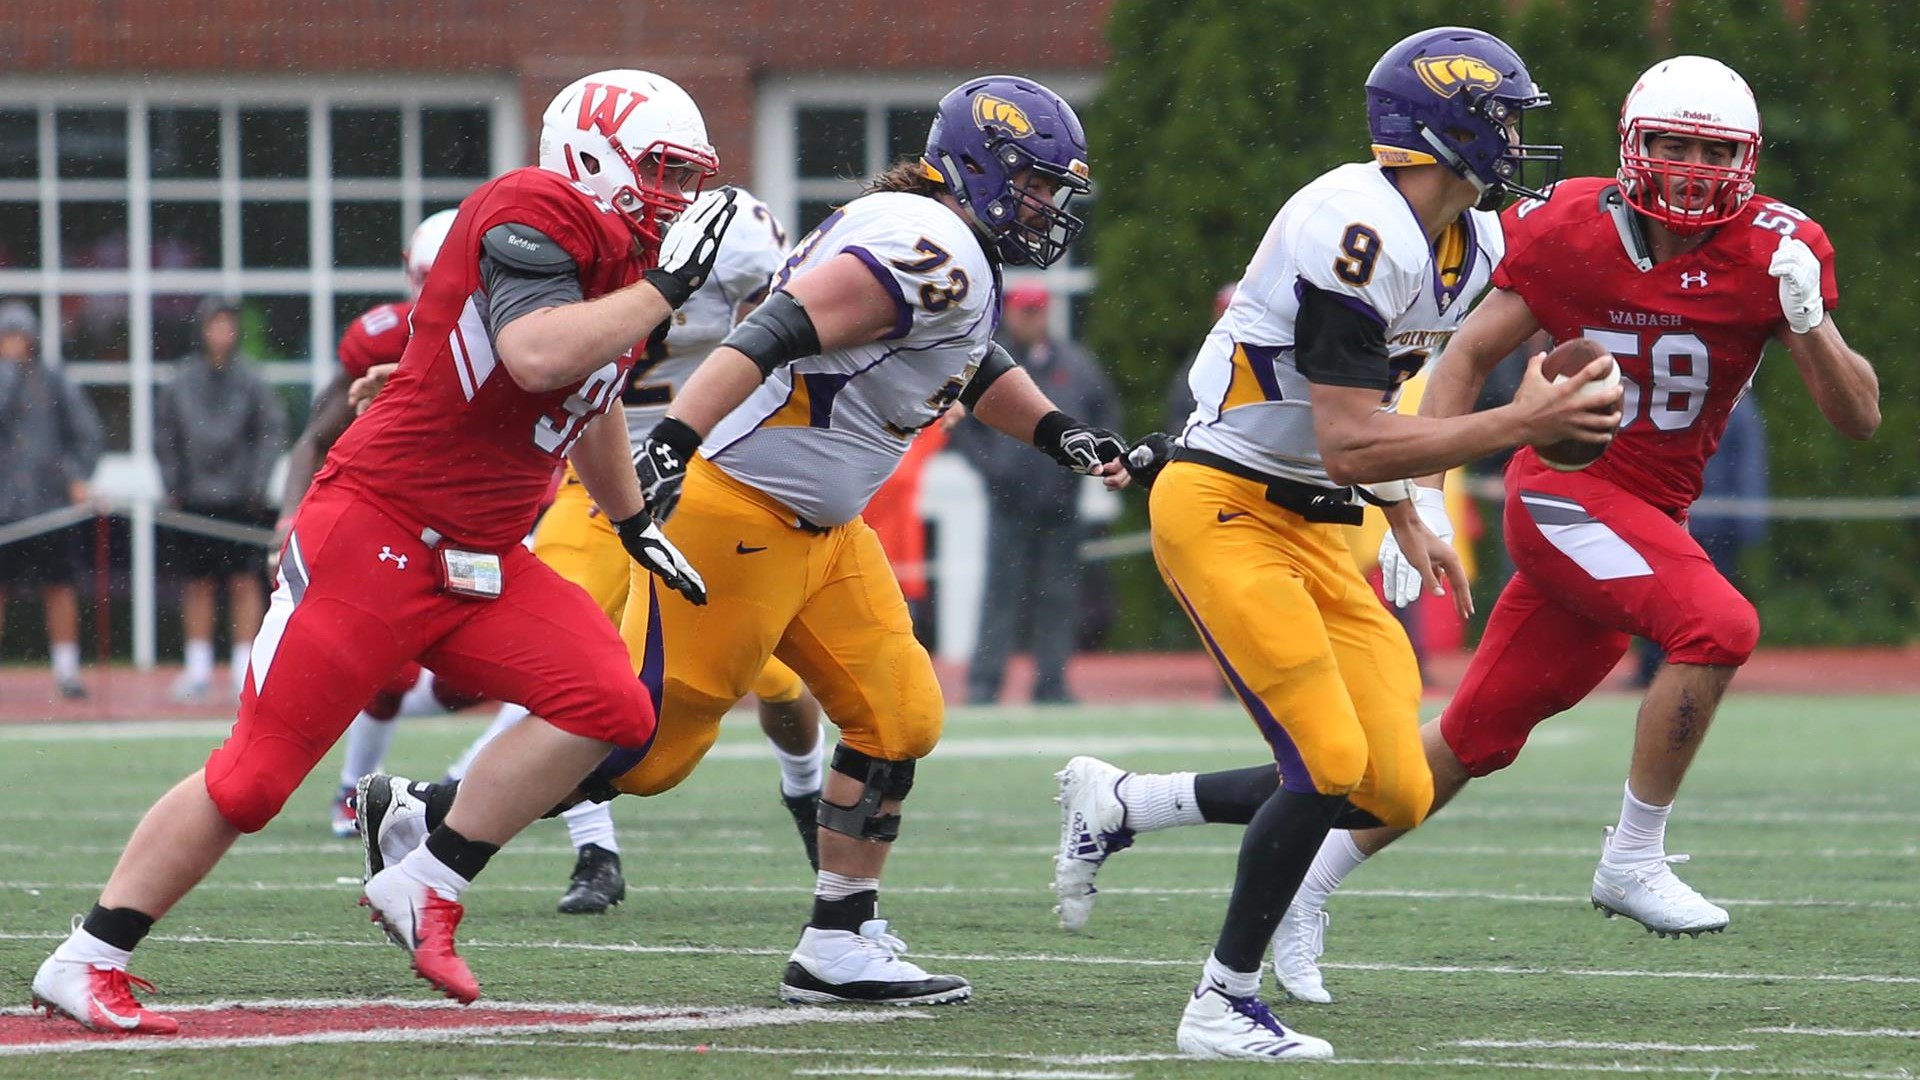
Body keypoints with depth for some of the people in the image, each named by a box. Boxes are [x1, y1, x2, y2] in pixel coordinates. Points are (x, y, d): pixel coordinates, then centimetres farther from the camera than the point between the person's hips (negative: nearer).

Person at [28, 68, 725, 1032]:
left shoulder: (622, 263, 14)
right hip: (378, 530, -9)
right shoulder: (537, 214, -14)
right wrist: (664, 287, -24)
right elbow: (538, 357, -31)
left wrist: (635, 524, 39)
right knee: (256, 771, -7)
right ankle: (84, 964, 5)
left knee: (609, 706, -12)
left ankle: (426, 890, -2)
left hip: (480, 563, 9)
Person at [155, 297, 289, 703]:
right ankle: (198, 669, 12)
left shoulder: (251, 380, -1)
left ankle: (245, 668, 2)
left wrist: (256, 483, -5)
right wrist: (172, 483, 2)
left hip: (239, 498, -2)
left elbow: (273, 431, 2)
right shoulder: (180, 382, 4)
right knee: (197, 585, 6)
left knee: (245, 583, -2)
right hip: (194, 498, 2)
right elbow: (164, 434, 10)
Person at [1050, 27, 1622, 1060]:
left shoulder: (1471, 247, 7)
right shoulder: (1359, 234, -24)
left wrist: (1408, 525, 16)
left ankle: (1116, 805, 16)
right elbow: (1349, 446, -27)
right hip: (1223, 505, -9)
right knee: (1331, 764, -17)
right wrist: (1521, 424, -27)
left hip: (1310, 527, 9)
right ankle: (1222, 1006, -2)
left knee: (1394, 792, 1)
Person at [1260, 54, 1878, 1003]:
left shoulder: (1774, 254, -6)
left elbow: (1858, 419, -6)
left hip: (1650, 516, 4)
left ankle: (1307, 887, 26)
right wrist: (1424, 497, -9)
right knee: (1720, 628, -27)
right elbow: (1468, 357, -1)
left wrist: (1808, 321, -24)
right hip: (1565, 492, -4)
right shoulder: (1572, 233, -11)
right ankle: (1633, 860, -16)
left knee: (1477, 738, 11)